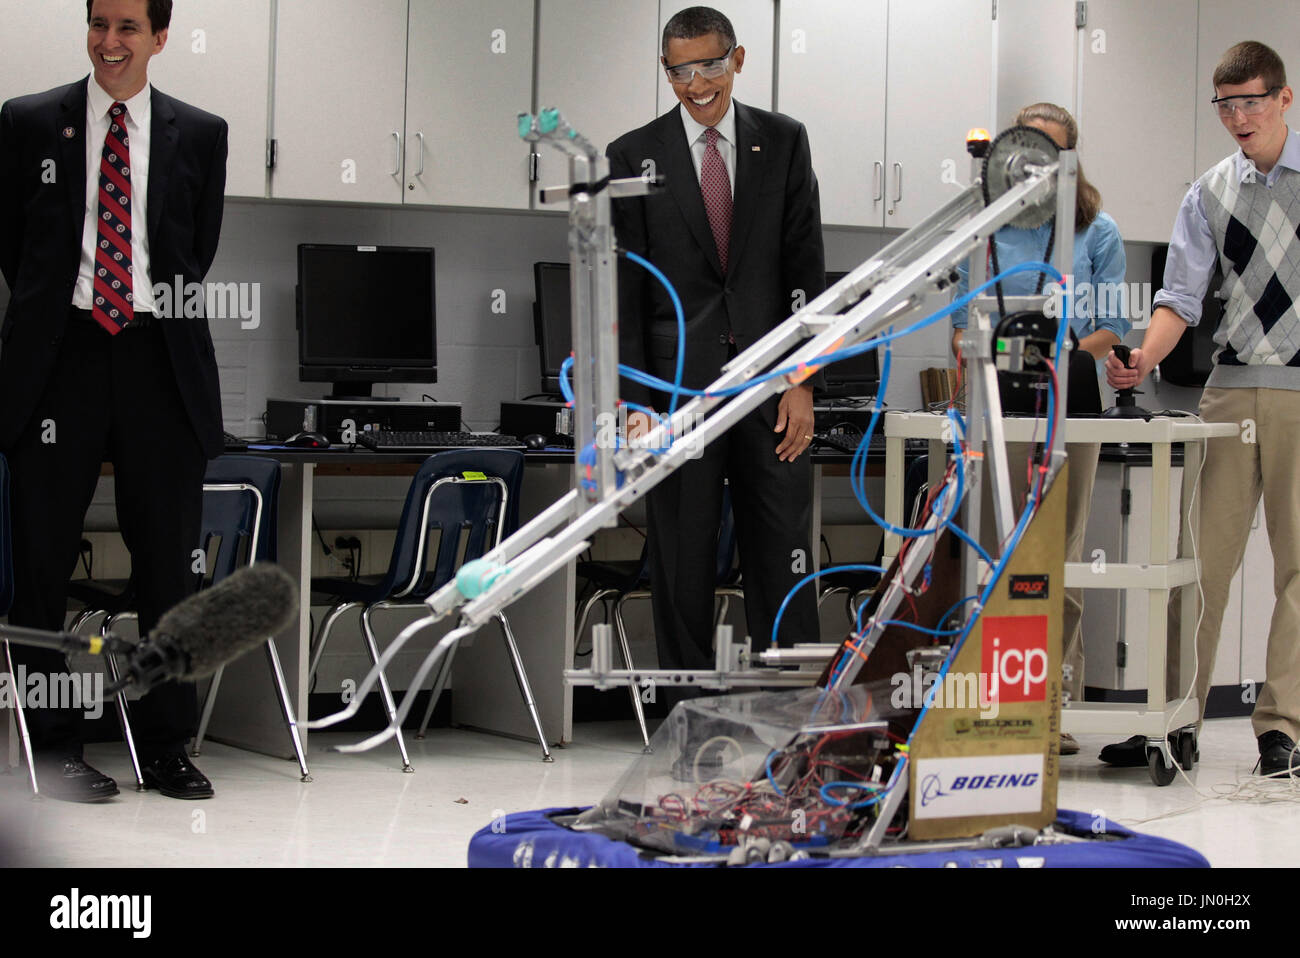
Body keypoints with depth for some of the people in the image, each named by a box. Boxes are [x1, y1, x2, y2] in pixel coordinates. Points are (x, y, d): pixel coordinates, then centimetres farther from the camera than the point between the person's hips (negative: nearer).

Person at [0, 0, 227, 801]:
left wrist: (158, 314, 5)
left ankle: (167, 746, 12)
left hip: (160, 358, 1)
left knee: (168, 558, 4)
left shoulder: (200, 135, 9)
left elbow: (199, 253, 13)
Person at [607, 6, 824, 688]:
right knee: (681, 562, 2)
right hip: (679, 385, -1)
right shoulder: (635, 156, 4)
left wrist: (802, 381, -2)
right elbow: (625, 291, 1)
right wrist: (634, 402, -6)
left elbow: (805, 267, 6)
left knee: (783, 559, 0)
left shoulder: (783, 141, 8)